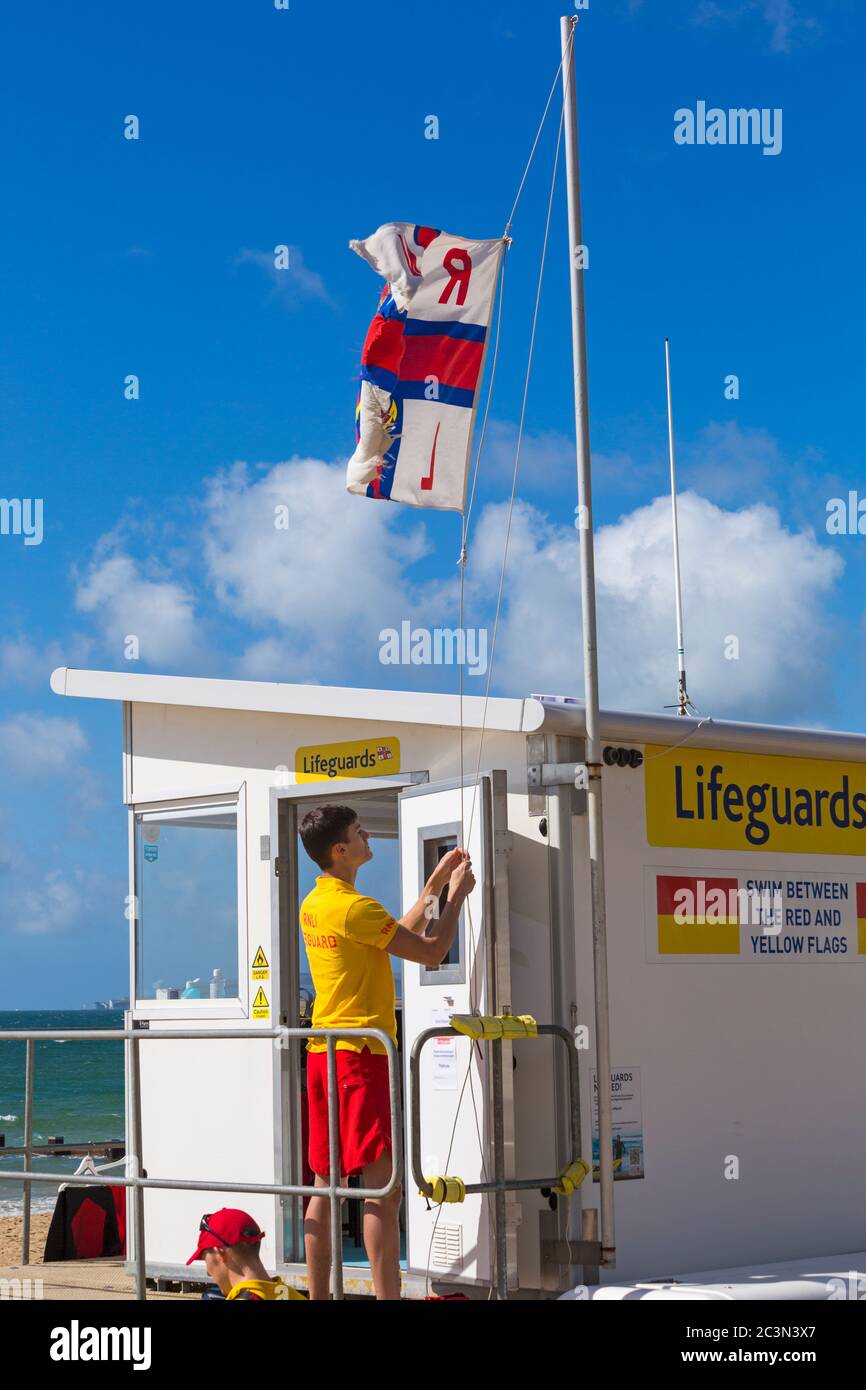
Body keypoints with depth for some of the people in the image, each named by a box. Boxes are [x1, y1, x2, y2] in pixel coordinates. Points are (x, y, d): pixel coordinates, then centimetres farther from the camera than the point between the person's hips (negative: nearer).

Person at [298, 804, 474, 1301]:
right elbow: (431, 951, -10)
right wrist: (456, 895, 4)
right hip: (361, 1055, -9)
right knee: (384, 1186, -9)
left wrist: (434, 885, 22)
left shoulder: (314, 905, 13)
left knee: (326, 1184, 11)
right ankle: (388, 1297, -13)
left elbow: (401, 936, 22)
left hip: (324, 1053, 9)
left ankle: (318, 1296, 14)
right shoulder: (354, 907, -15)